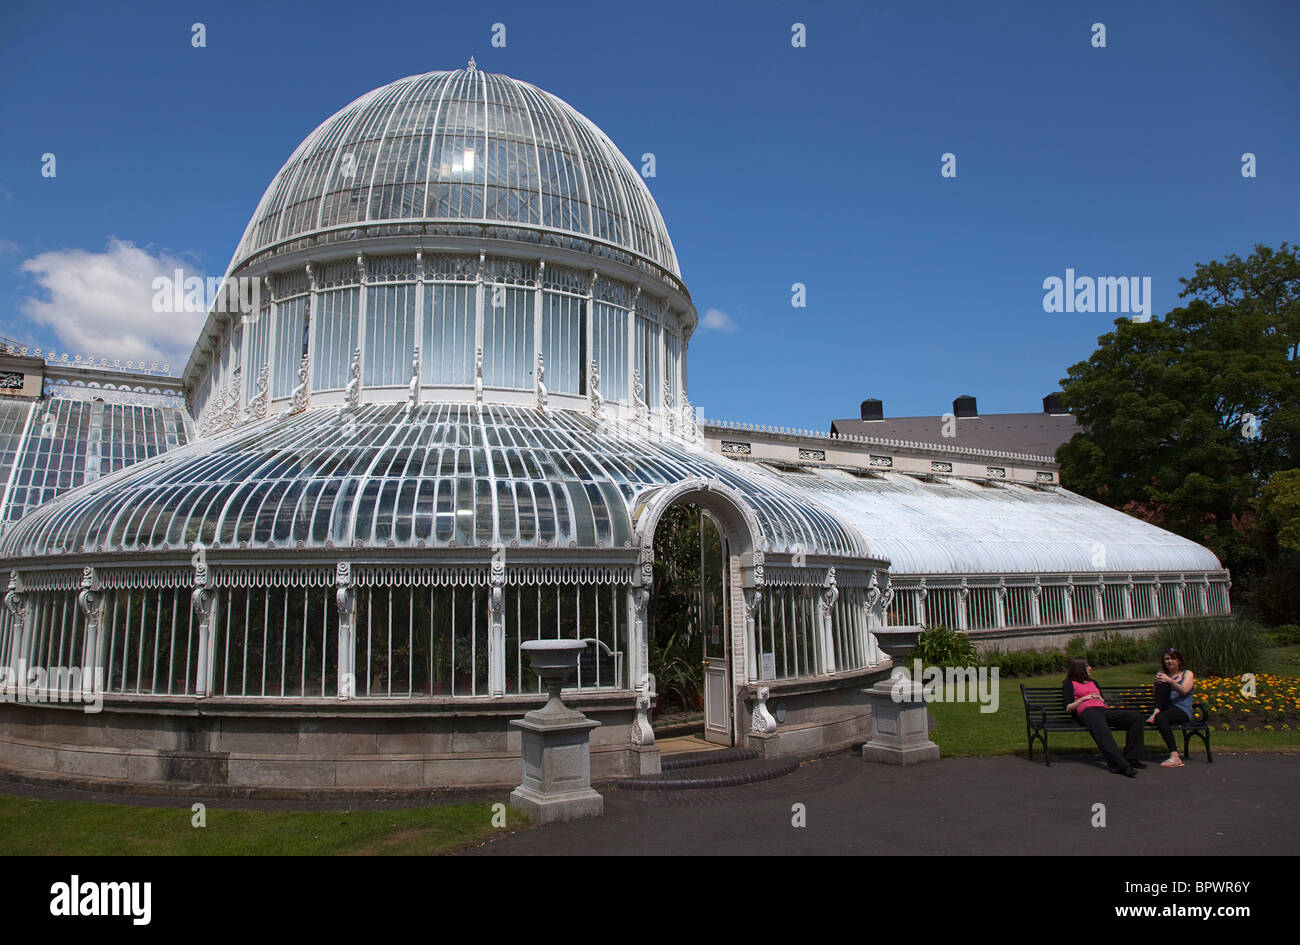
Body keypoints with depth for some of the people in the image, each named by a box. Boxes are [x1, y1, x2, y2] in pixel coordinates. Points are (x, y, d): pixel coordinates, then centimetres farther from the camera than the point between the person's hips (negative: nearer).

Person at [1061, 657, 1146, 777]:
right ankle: (1120, 765, -54)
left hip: (1103, 710, 7)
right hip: (1086, 712, -7)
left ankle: (1131, 758, -19)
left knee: (1136, 716, -18)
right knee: (1102, 731, -40)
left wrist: (1100, 699, 12)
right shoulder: (1069, 684, 16)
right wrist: (1084, 698, 1)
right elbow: (1068, 708, 6)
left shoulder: (1093, 682, 36)